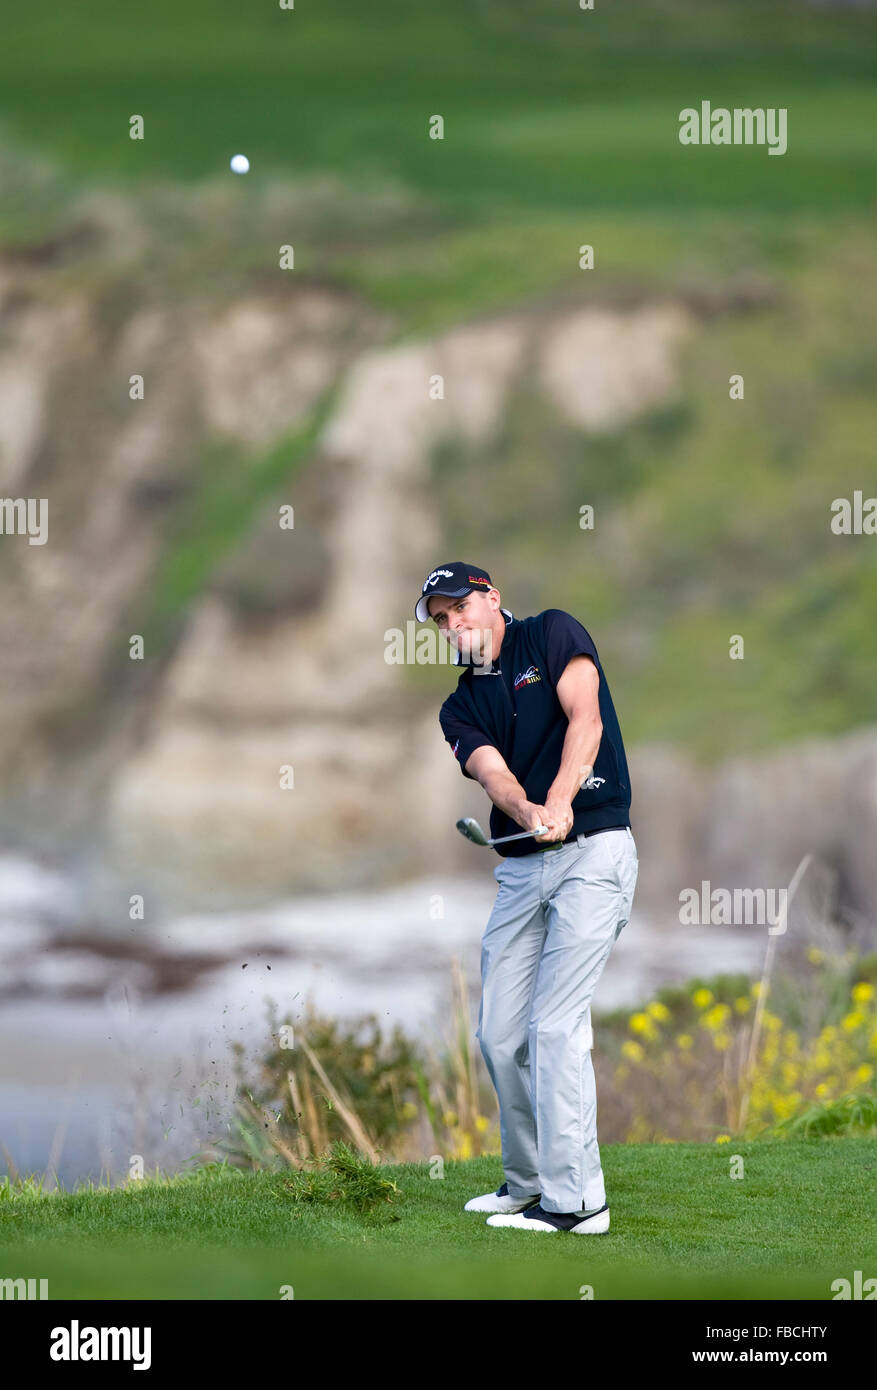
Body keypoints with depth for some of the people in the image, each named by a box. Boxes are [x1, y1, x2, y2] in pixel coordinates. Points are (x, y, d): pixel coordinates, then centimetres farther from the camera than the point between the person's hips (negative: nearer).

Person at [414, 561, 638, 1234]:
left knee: (555, 1024, -14)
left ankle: (575, 1198, -12)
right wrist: (527, 813, -27)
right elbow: (493, 770, -4)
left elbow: (584, 719, -11)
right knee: (499, 1033, 4)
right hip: (521, 869, 6)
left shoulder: (553, 634, 3)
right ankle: (529, 1181, 21)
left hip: (593, 852, -6)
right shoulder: (461, 707, 15)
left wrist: (558, 802, -27)